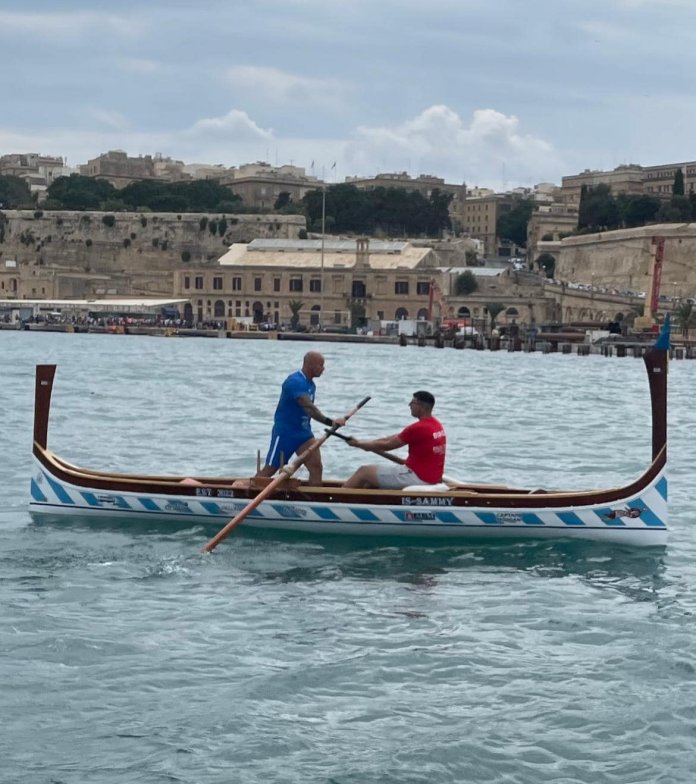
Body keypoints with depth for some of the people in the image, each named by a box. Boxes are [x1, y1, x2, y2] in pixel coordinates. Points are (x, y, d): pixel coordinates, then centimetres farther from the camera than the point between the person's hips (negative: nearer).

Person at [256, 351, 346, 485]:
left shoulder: (310, 384, 9)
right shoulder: (295, 382, -22)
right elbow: (308, 407, -35)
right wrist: (329, 422, -45)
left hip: (303, 432, 8)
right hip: (284, 433, -8)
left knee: (316, 467, -7)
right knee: (269, 470, 1)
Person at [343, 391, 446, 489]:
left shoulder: (418, 428, -21)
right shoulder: (437, 424, 9)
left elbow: (387, 445, -12)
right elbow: (396, 438, 14)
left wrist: (358, 444, 0)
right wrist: (366, 444, 14)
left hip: (418, 478, -9)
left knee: (364, 472, 2)